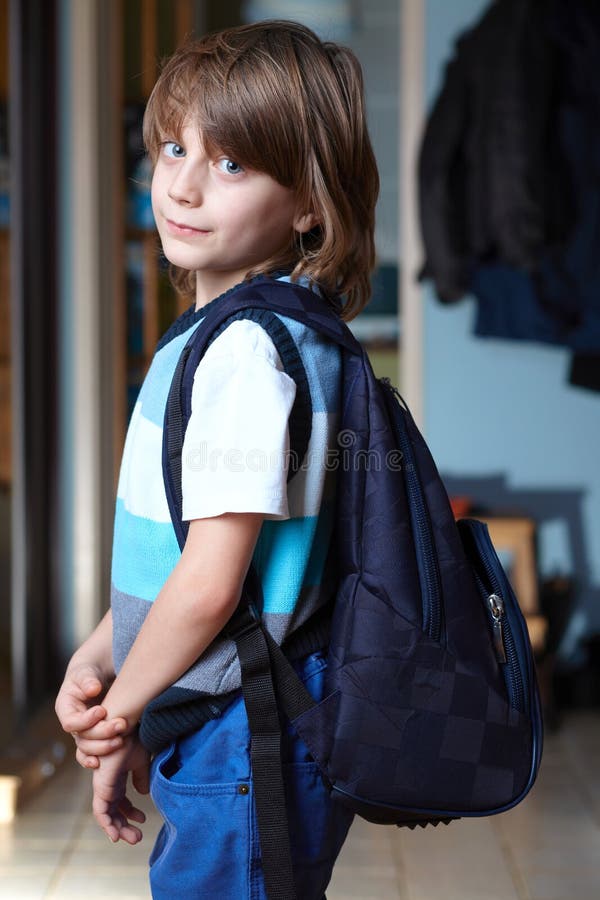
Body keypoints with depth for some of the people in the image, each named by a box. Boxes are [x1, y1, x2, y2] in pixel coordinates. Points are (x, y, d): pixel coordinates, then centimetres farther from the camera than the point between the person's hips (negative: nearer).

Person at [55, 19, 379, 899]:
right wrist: (97, 660, 7)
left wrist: (121, 708, -8)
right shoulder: (213, 334, 9)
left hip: (244, 754, -9)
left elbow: (209, 583, -22)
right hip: (217, 738, 9)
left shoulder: (248, 352, -22)